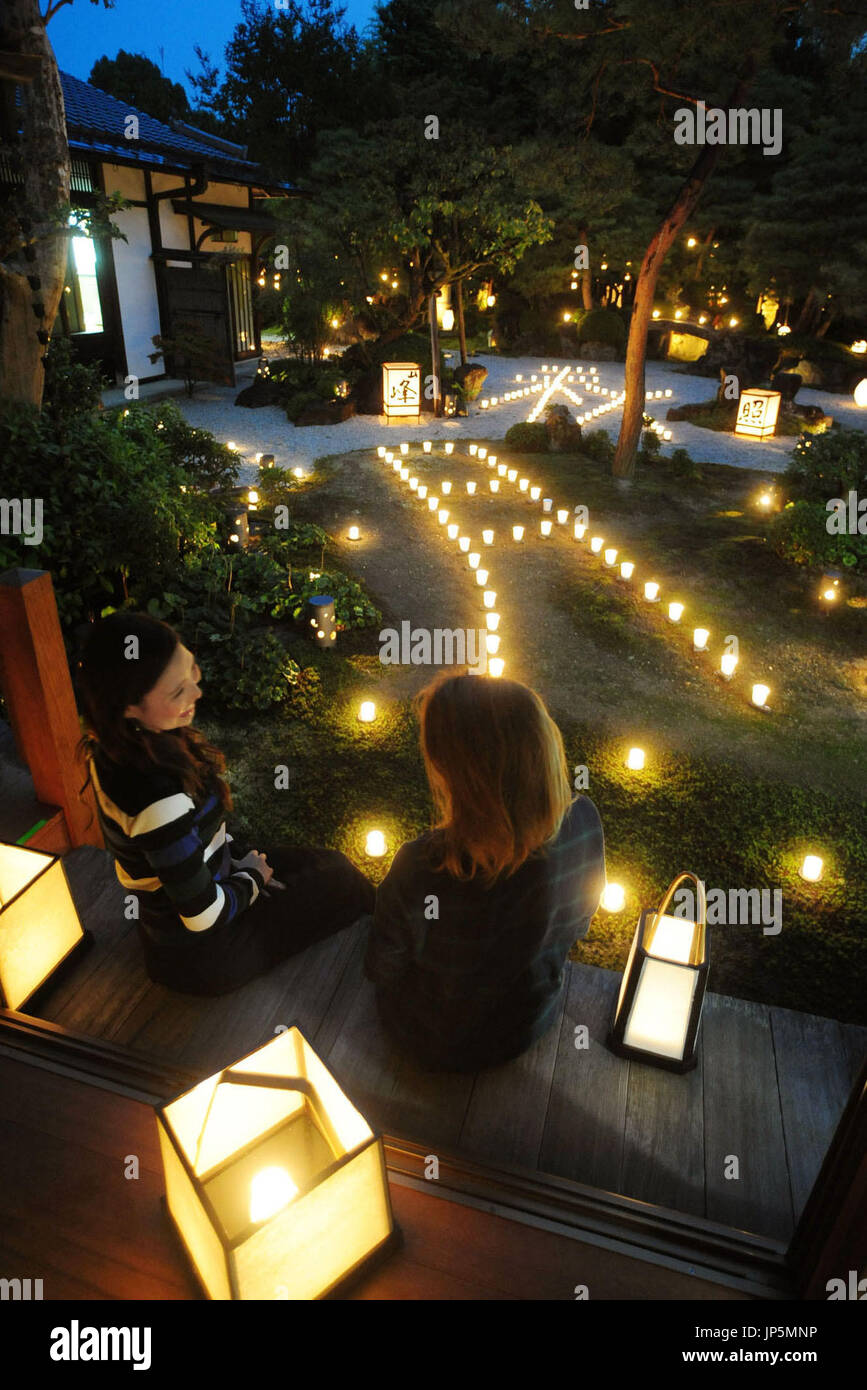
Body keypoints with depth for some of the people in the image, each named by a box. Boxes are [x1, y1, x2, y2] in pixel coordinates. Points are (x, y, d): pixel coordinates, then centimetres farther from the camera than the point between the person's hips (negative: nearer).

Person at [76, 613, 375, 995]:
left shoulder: (116, 748, -12)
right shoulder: (158, 799, -40)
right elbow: (202, 916, -27)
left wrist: (243, 858, 0)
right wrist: (253, 879, -8)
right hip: (199, 954, -7)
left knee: (329, 861, 16)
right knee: (344, 881, 8)